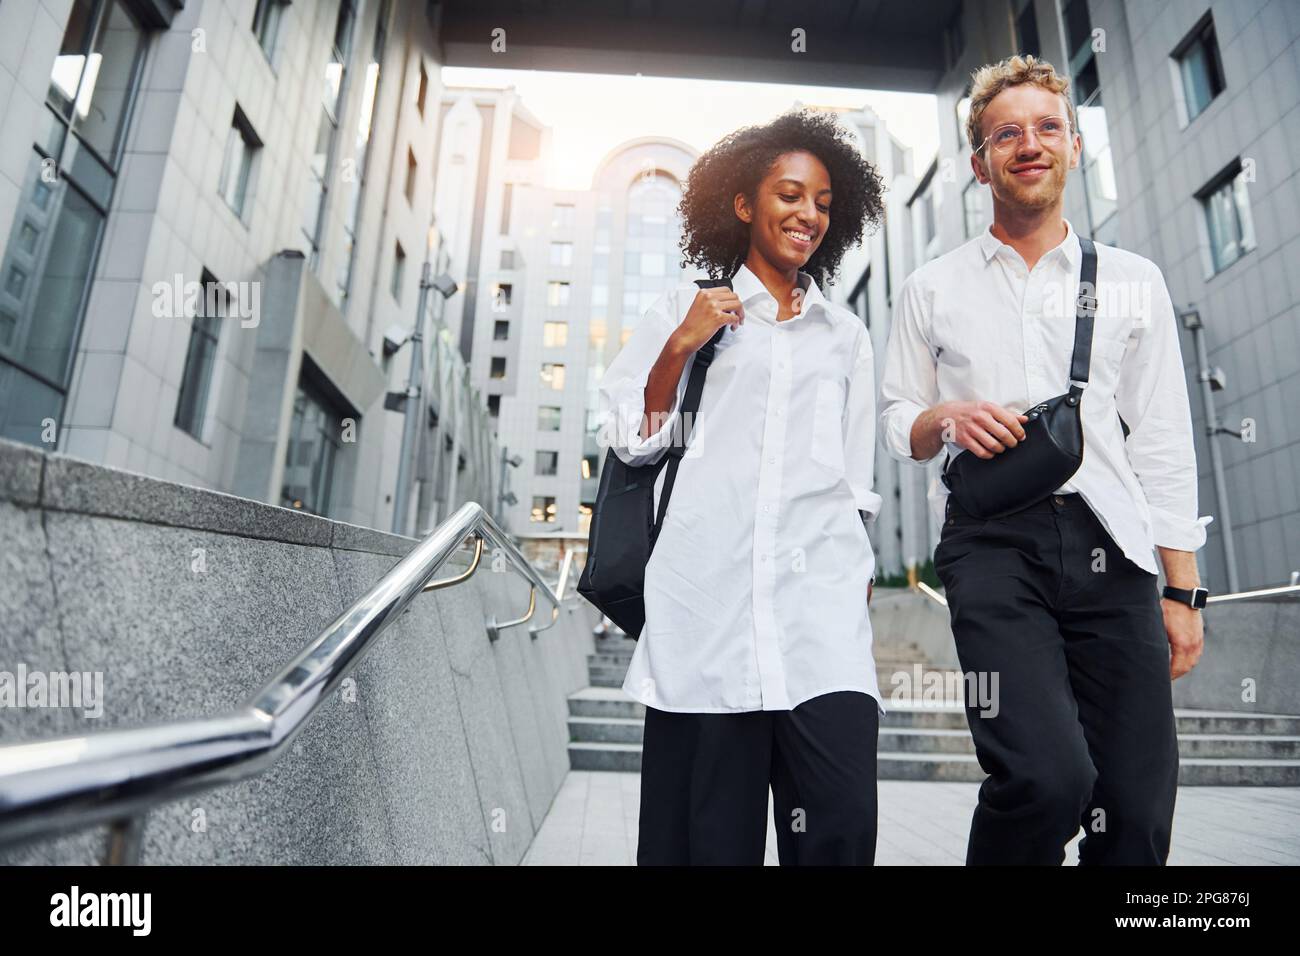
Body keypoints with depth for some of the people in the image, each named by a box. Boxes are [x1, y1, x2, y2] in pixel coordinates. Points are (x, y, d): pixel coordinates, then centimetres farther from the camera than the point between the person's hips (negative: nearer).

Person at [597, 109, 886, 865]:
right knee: (709, 829, 2)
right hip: (707, 594, -2)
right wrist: (680, 345, -3)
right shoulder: (688, 308, 13)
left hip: (819, 588, 2)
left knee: (841, 820, -11)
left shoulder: (846, 334, 21)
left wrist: (860, 574, 15)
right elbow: (632, 439, 8)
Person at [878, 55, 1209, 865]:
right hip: (992, 539, -2)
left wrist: (1183, 589, 6)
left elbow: (1163, 442, 12)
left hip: (1107, 542, 2)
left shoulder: (1133, 281, 15)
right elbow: (896, 421, 14)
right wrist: (947, 419, -9)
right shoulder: (932, 290, 13)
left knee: (1138, 808, 0)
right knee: (1047, 775, -20)